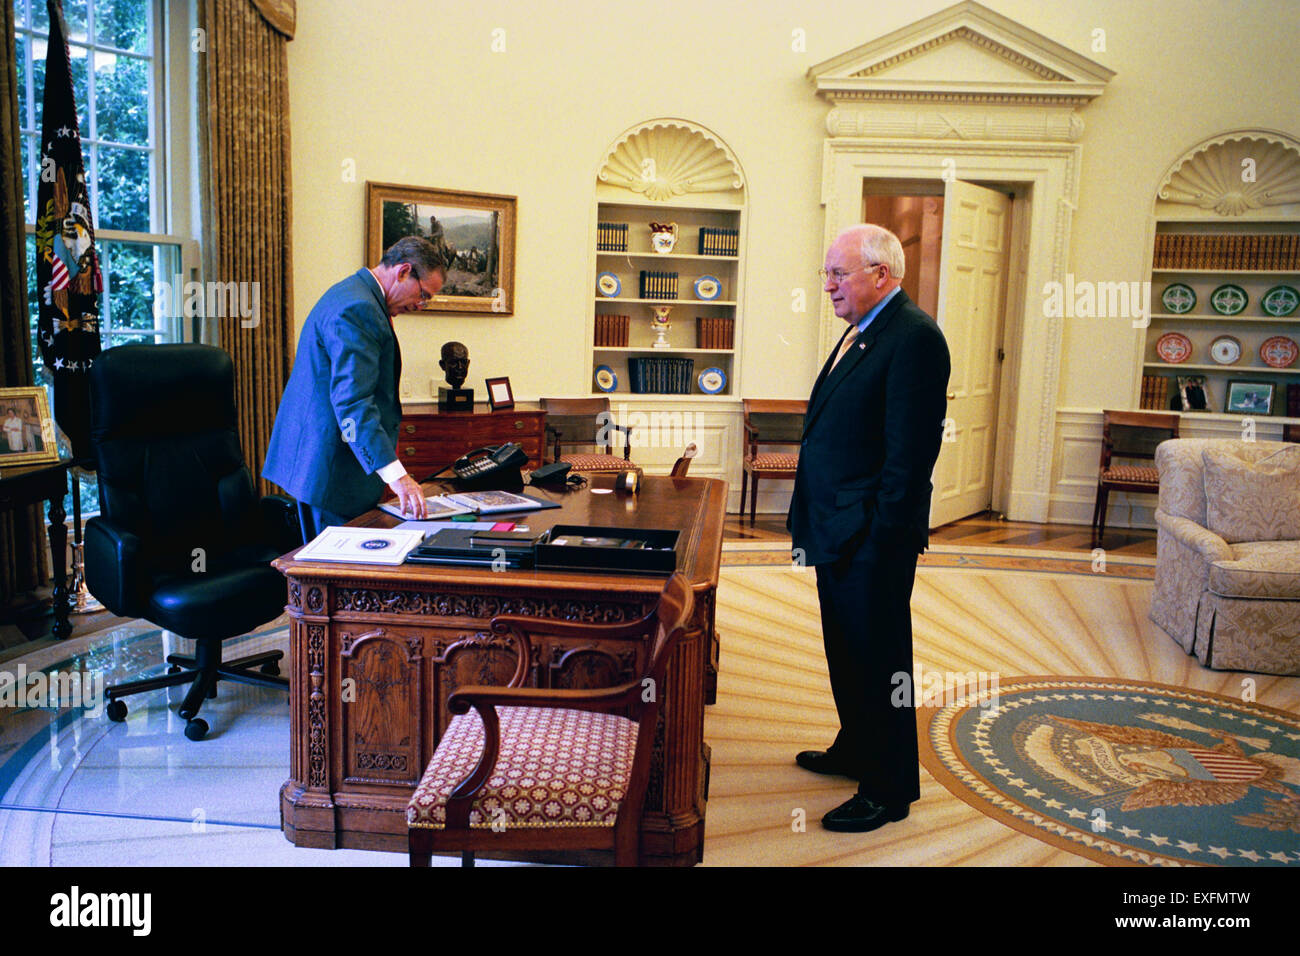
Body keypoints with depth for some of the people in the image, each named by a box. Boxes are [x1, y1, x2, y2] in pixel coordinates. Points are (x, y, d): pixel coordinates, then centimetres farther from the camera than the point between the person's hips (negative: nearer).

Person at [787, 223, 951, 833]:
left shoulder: (913, 337, -17)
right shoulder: (861, 332, 14)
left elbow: (911, 451, -22)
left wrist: (879, 539, -22)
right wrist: (811, 522, 17)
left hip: (871, 537, -10)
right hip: (835, 530, 10)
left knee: (879, 658, 3)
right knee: (846, 651, 22)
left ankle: (890, 788, 18)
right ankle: (856, 751, 41)